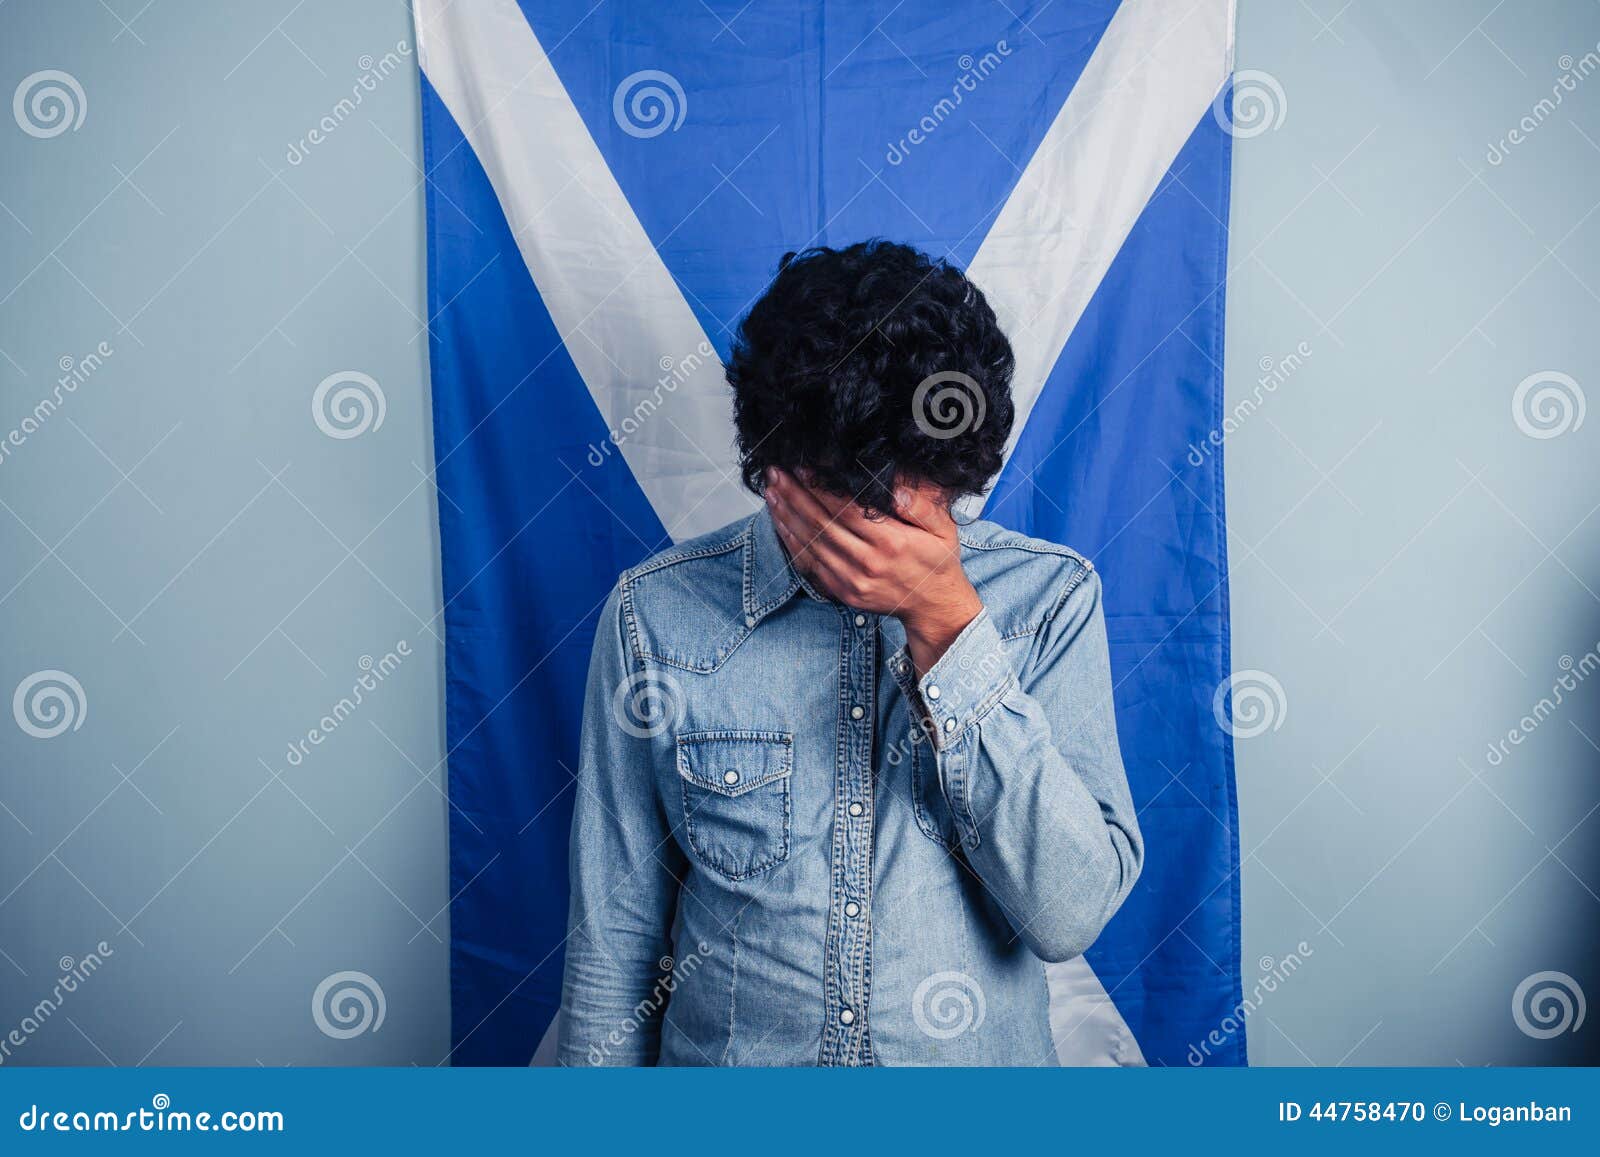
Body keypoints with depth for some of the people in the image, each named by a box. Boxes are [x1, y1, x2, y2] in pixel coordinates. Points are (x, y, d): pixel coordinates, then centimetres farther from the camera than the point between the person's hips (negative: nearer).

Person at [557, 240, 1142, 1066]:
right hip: (723, 1055, 0)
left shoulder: (1049, 597, -11)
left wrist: (947, 625, -24)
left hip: (980, 1055, 0)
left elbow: (1070, 915, -20)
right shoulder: (658, 613, -11)